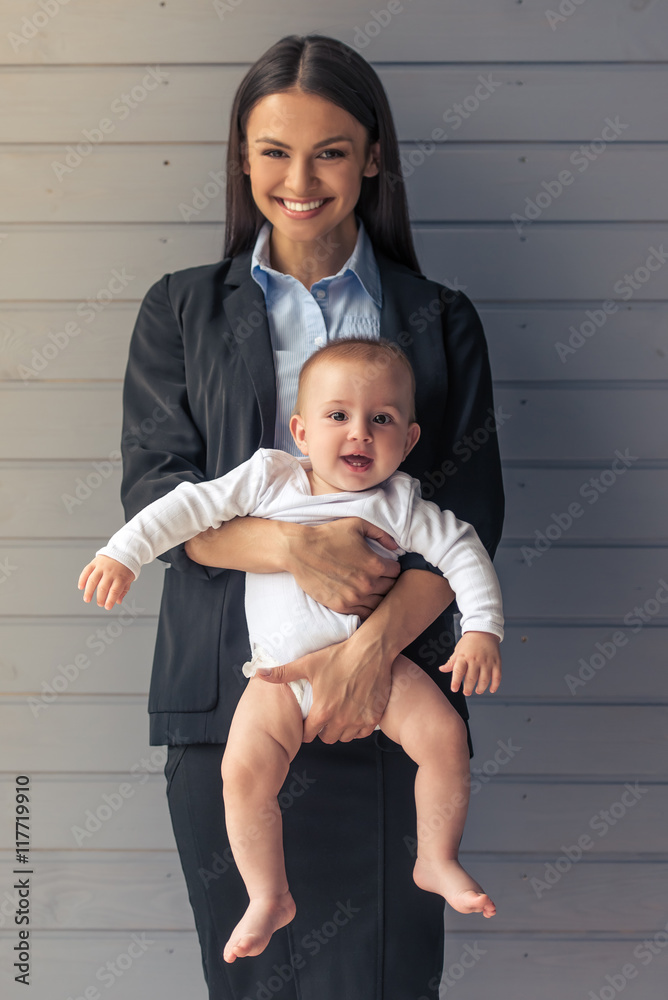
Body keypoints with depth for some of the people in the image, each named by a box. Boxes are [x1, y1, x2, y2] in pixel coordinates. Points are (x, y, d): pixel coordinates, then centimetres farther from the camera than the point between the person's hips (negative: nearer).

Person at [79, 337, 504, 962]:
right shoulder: (268, 479, -2)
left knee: (445, 735, -16)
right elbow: (193, 505, -2)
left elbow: (461, 552, -1)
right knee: (244, 770, -17)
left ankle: (436, 862, 6)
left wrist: (482, 629, -13)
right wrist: (123, 553, -10)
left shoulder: (400, 504, -2)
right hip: (282, 674, 0)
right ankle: (268, 898, 2)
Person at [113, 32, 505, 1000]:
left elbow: (470, 513, 1)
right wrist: (291, 546, -16)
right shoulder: (182, 312, 10)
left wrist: (375, 642, -15)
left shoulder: (439, 322, 8)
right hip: (227, 693, 1)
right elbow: (152, 493, 1)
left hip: (388, 698, 0)